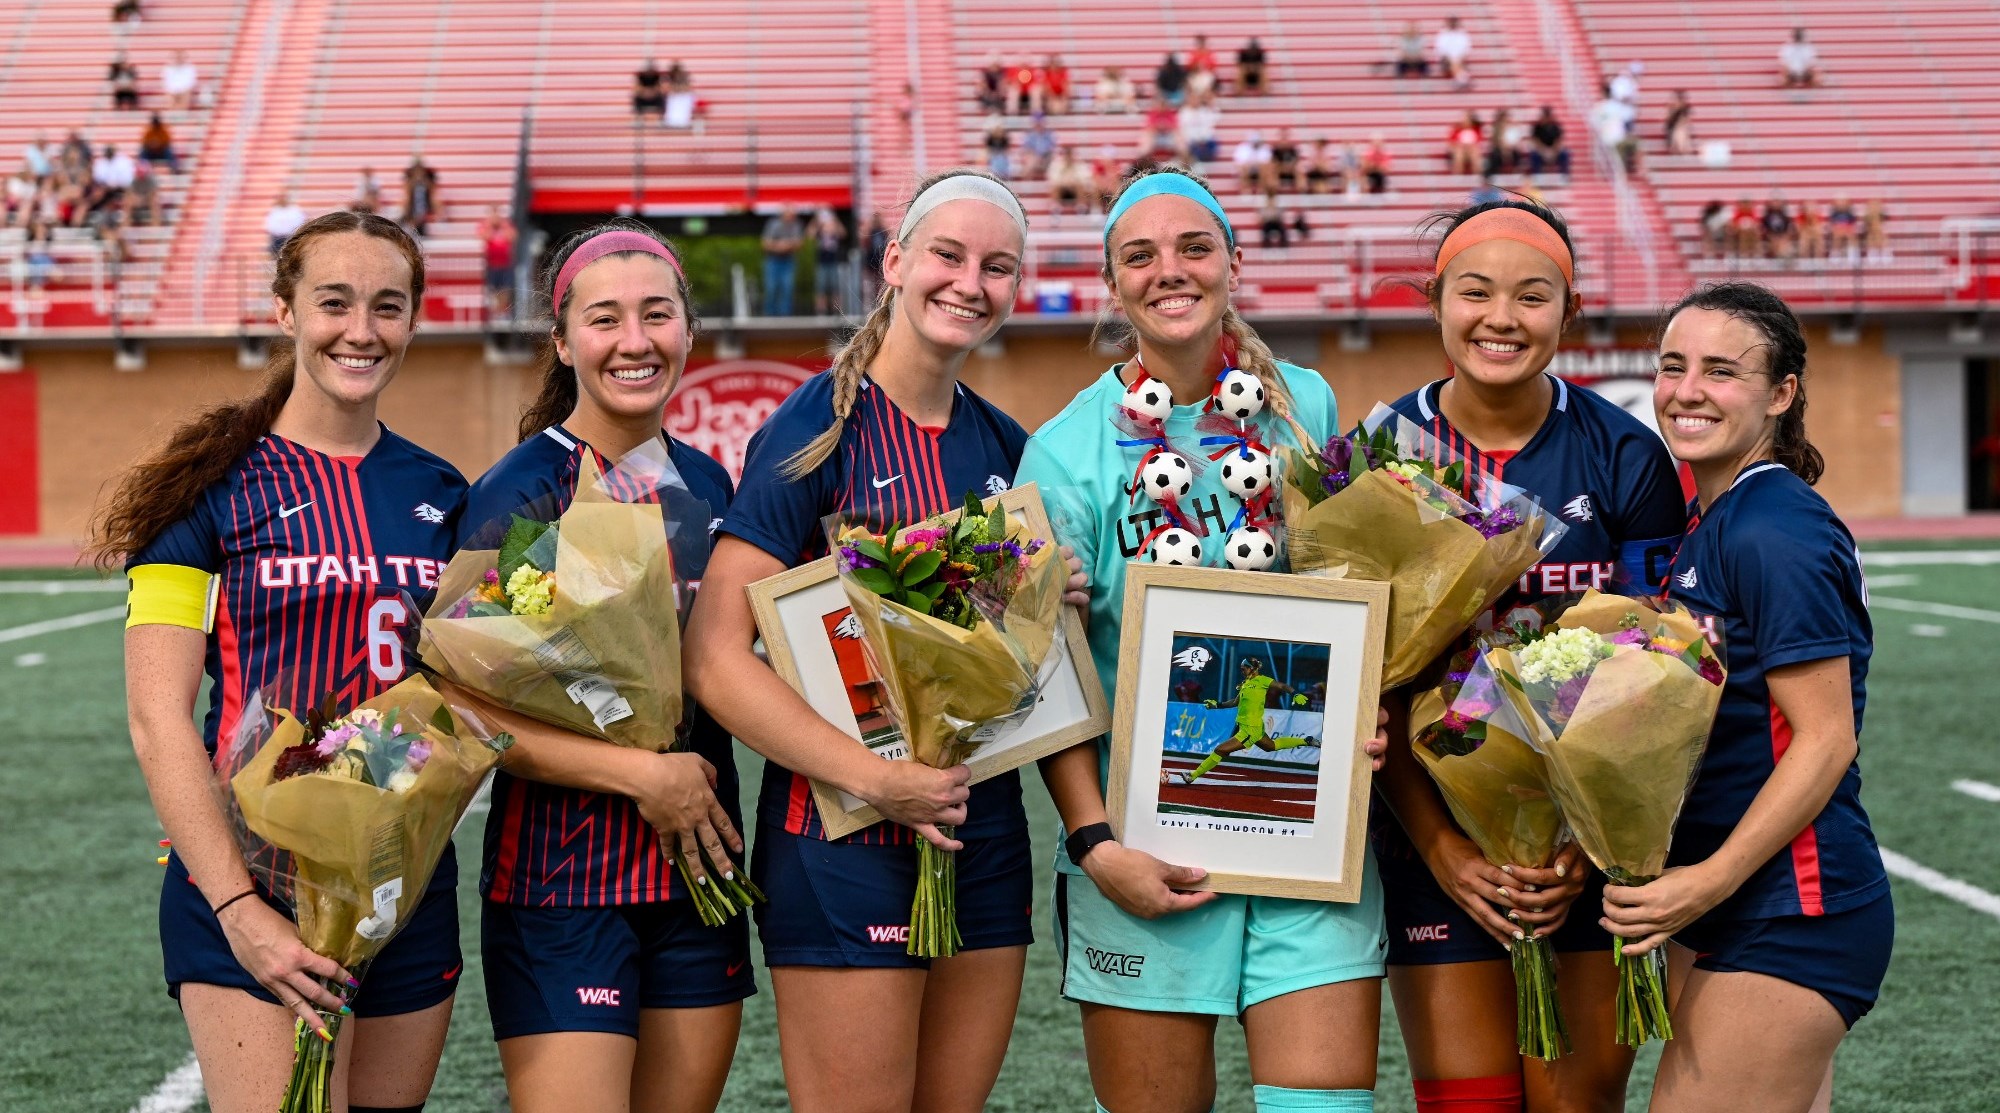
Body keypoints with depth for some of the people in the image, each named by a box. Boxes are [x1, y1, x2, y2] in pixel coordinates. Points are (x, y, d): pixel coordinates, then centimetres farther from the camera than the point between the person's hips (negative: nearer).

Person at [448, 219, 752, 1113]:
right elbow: (471, 706, -15)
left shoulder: (706, 484, 10)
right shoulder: (518, 492, -10)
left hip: (698, 870, 6)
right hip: (561, 878, -6)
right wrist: (641, 775, -18)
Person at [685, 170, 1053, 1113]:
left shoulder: (1005, 446, 10)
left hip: (983, 835, 6)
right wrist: (874, 778, -23)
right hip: (845, 844, -6)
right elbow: (715, 659, -16)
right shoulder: (818, 427, -9)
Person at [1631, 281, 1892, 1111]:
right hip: (1720, 916, 9)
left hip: (1792, 914, -9)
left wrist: (1711, 880, -22)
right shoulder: (1703, 526, 12)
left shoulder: (1777, 535, -15)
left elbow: (1826, 740, -18)